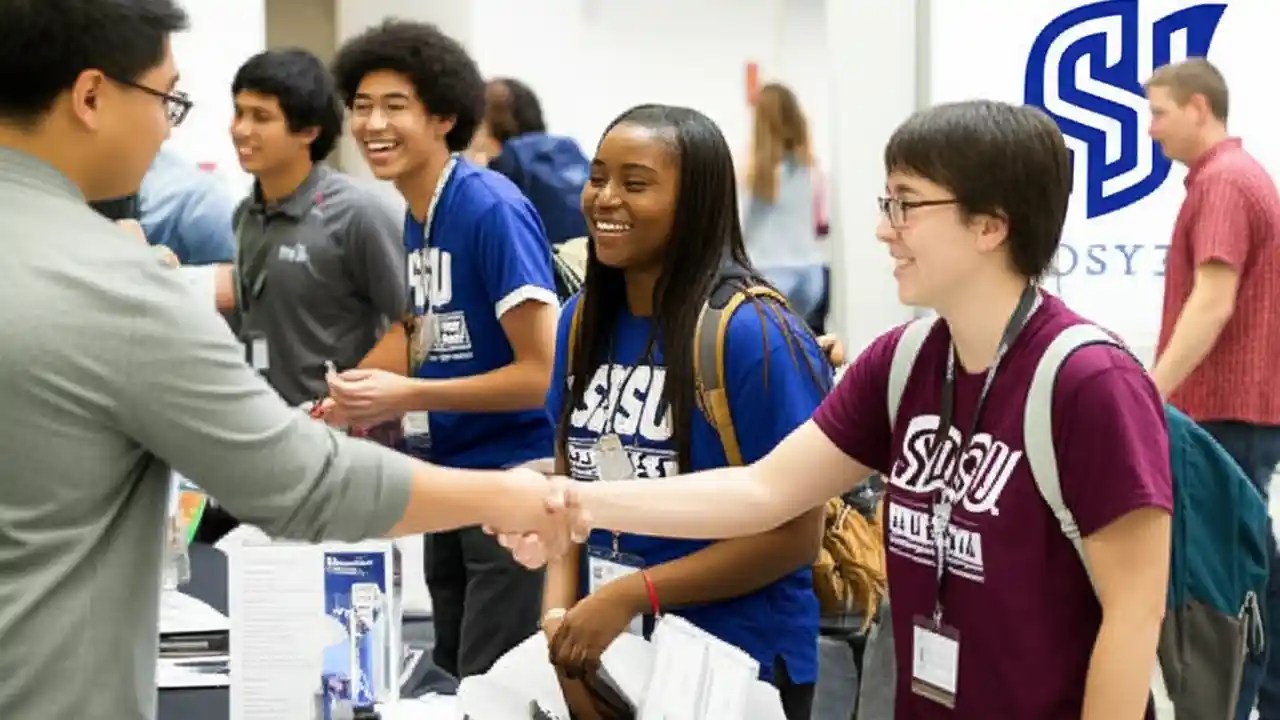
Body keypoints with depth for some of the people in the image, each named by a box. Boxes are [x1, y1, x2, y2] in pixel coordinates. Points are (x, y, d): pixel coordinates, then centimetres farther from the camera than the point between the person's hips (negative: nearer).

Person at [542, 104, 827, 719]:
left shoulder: (753, 334, -17)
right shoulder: (583, 319, 1)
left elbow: (795, 533, -16)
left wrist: (629, 595, -19)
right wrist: (558, 613, -8)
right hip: (606, 660, 5)